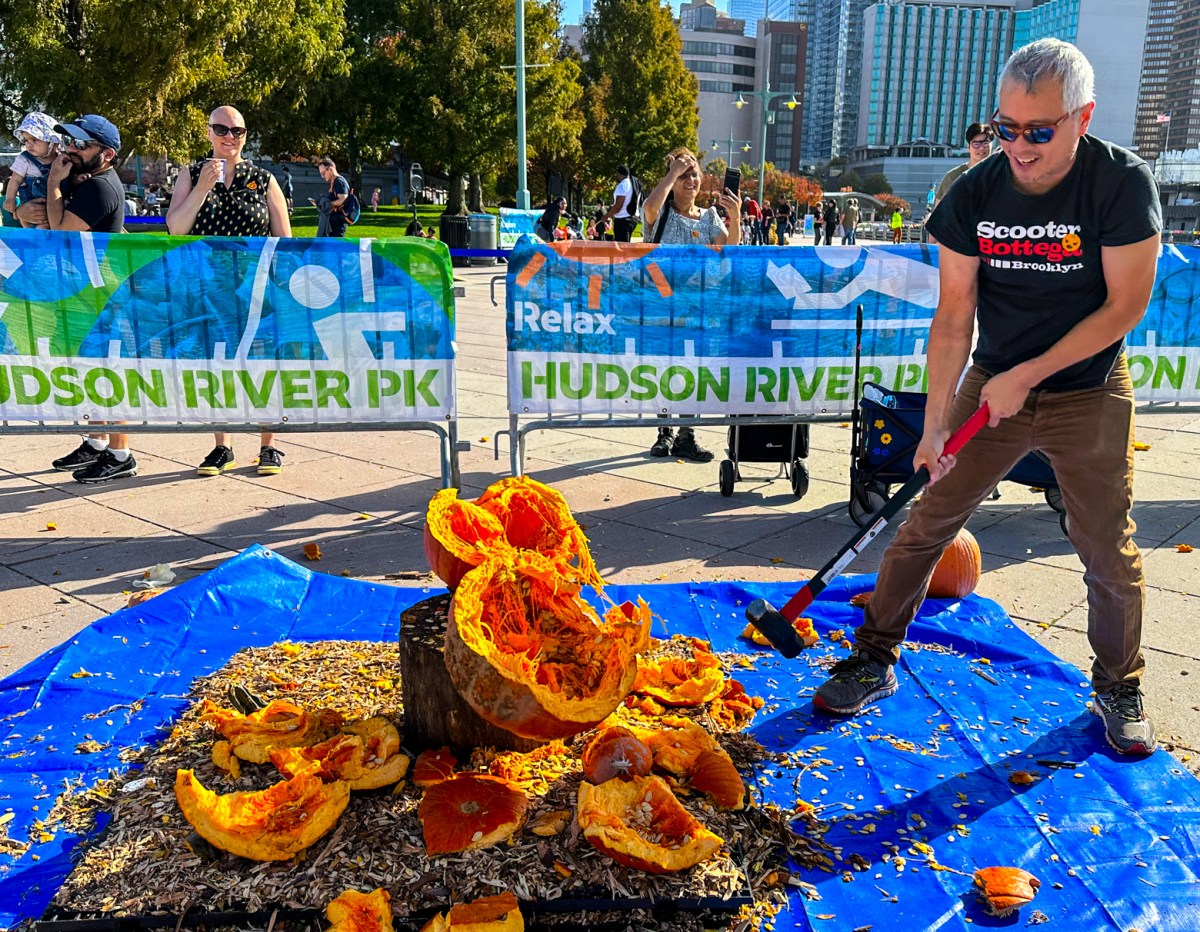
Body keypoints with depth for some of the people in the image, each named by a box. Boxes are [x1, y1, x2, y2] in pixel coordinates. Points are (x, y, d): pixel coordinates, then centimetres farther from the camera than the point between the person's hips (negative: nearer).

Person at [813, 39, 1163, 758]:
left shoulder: (1123, 183, -15)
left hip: (1089, 395, -2)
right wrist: (937, 422, -14)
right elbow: (954, 315, -8)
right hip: (993, 388, 2)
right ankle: (875, 660, 15)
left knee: (1110, 554, 5)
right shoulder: (974, 195, -9)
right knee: (926, 526, 0)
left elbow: (1125, 306, -15)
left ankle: (1120, 688, 29)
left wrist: (1025, 375, -19)